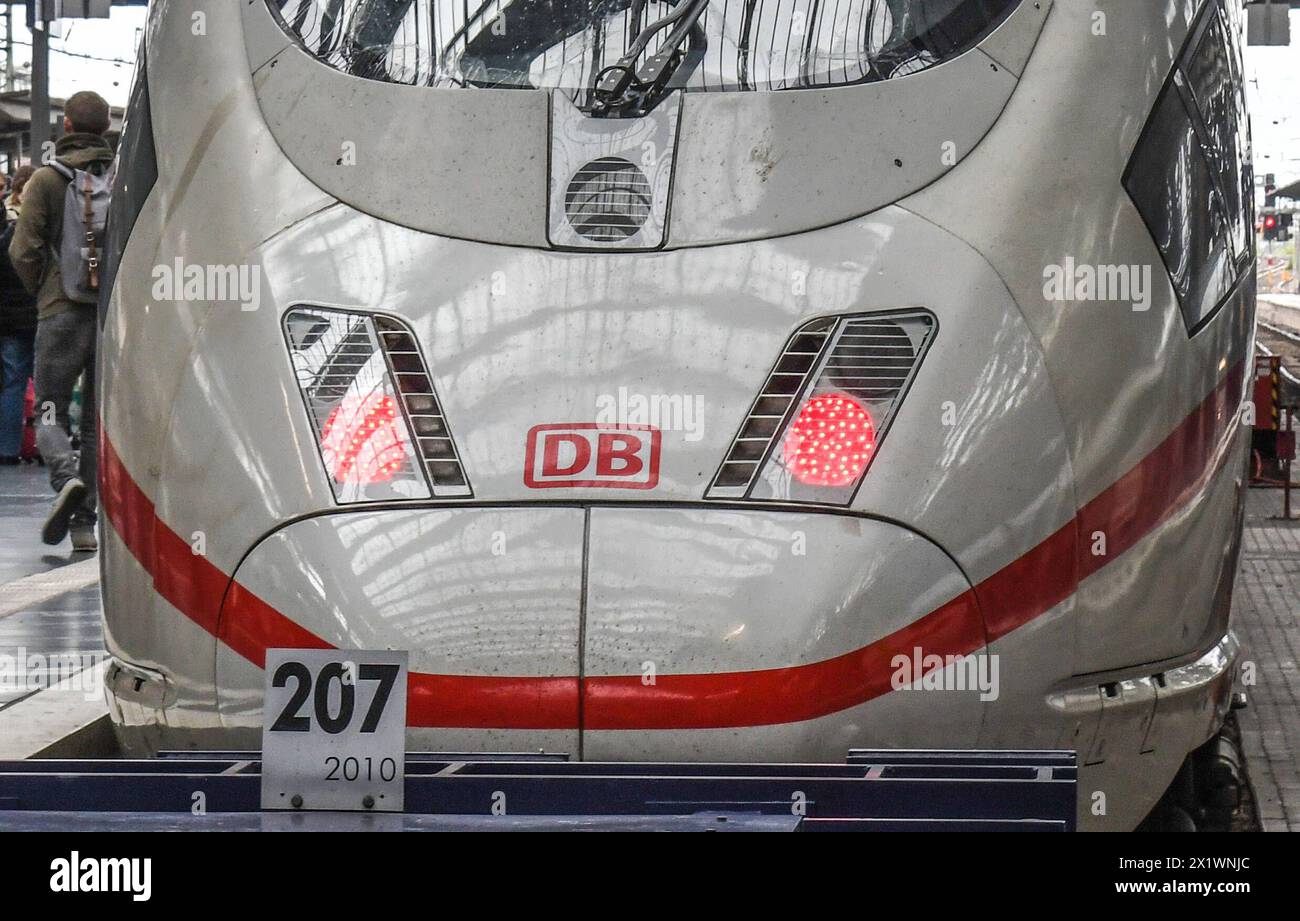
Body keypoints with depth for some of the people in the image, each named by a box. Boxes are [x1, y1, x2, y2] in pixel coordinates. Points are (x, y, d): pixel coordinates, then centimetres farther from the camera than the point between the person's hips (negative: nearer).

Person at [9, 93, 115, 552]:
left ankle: (66, 478, -22)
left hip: (63, 312, -3)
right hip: (116, 313, 3)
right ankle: (85, 521, 7)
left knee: (50, 410, 7)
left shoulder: (46, 179, -2)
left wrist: (44, 291, 11)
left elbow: (24, 251, -6)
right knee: (98, 416, 9)